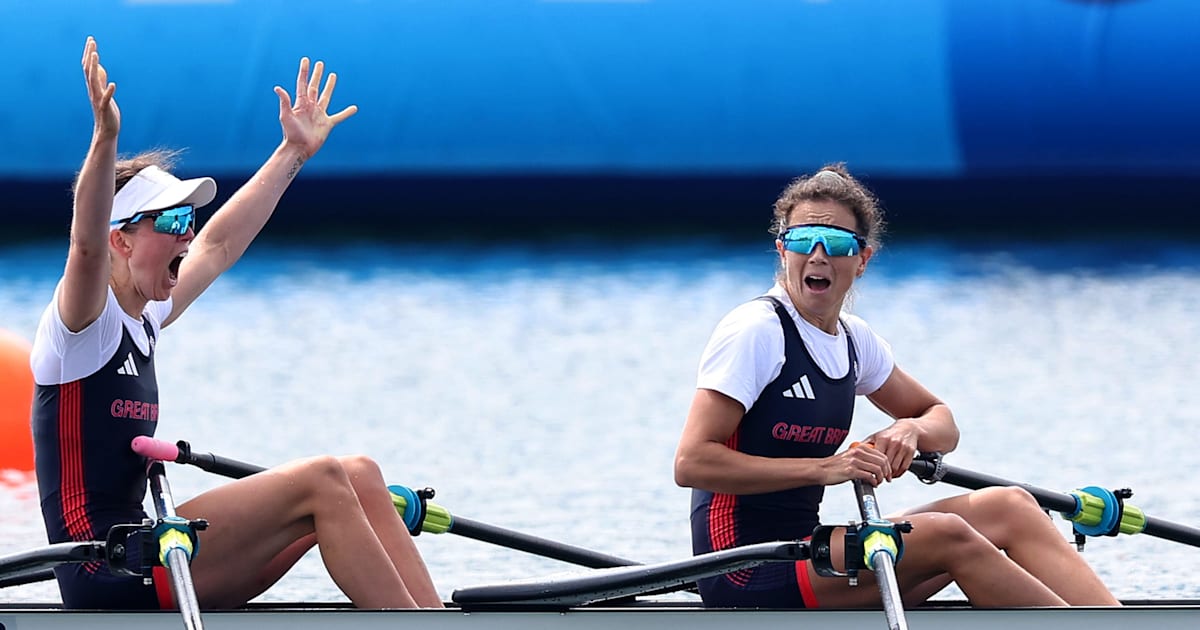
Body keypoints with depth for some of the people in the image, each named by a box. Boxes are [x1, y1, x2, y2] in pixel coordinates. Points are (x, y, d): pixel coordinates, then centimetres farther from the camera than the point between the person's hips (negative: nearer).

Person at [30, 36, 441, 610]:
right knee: (322, 482, -19)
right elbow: (87, 244, -29)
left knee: (359, 477, 1)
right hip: (108, 577, -10)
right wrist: (105, 138, -45)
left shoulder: (141, 321, 18)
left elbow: (219, 245, 30)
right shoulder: (84, 321, -8)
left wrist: (294, 151, 34)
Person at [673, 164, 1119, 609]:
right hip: (746, 573, -9)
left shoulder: (852, 340, 12)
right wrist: (823, 468, -23)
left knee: (1008, 508, -4)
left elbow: (943, 424, 23)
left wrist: (910, 429, -3)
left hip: (802, 559, 9)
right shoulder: (756, 330, -11)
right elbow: (692, 462, -19)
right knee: (948, 536, -24)